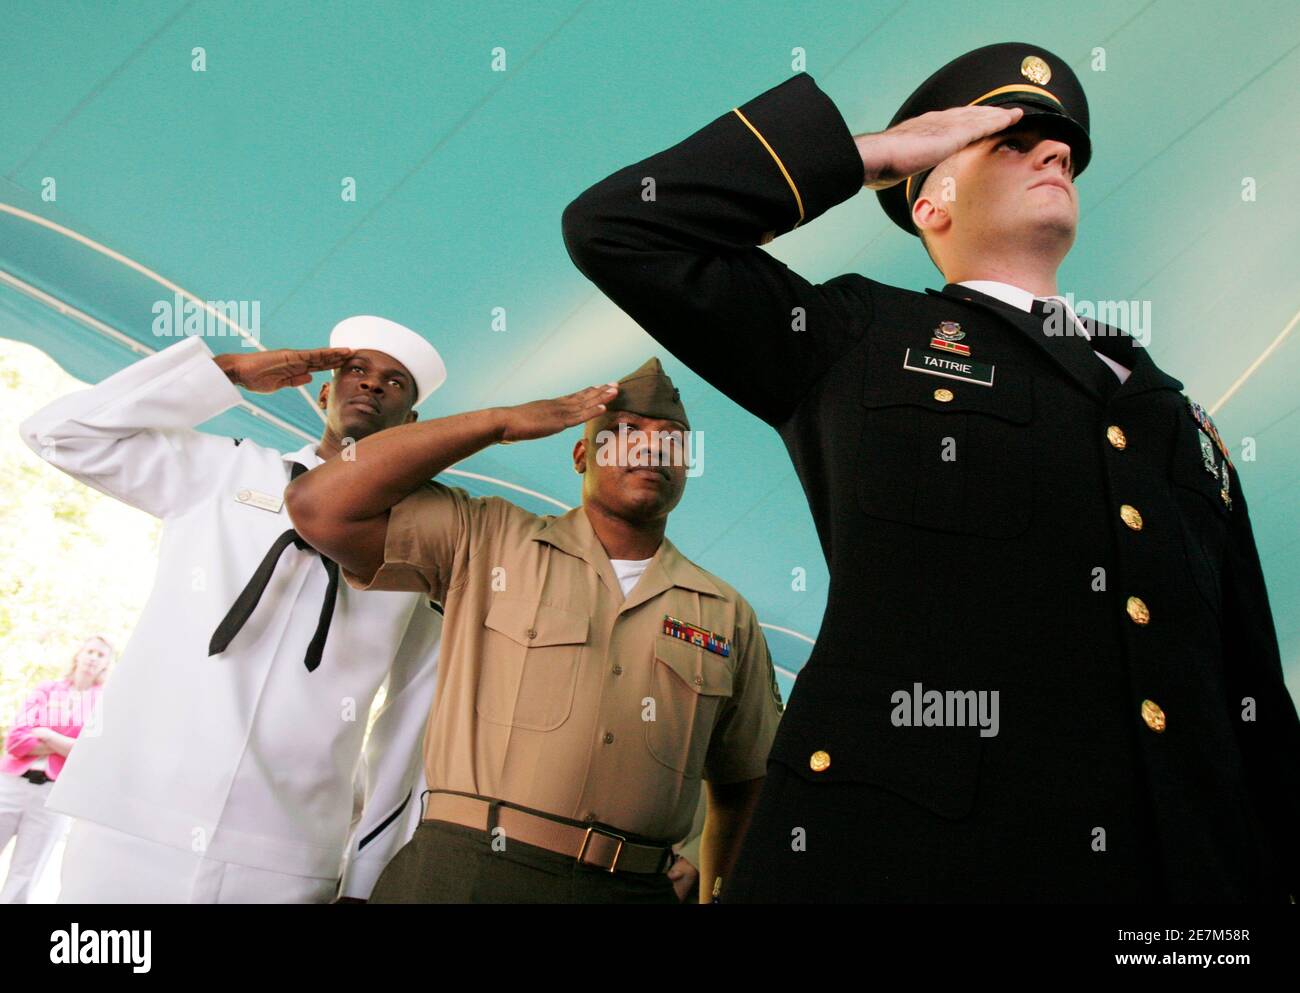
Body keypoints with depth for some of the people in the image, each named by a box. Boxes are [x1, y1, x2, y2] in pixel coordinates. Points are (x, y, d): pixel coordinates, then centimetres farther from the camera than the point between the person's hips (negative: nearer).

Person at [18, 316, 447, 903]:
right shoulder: (221, 470, 9)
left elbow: (412, 722, 5)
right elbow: (60, 433, 2)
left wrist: (365, 880, 4)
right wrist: (230, 371, 1)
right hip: (128, 834, 1)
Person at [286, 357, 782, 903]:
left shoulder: (729, 615, 10)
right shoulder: (487, 540, 3)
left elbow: (743, 785, 17)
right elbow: (319, 506, -7)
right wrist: (500, 421, -5)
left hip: (636, 886, 3)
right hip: (465, 873, -2)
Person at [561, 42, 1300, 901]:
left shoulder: (1174, 415, 20)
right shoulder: (854, 341, 8)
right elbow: (617, 228, 3)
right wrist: (870, 152, 7)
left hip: (1186, 860, 5)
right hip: (899, 851, -4)